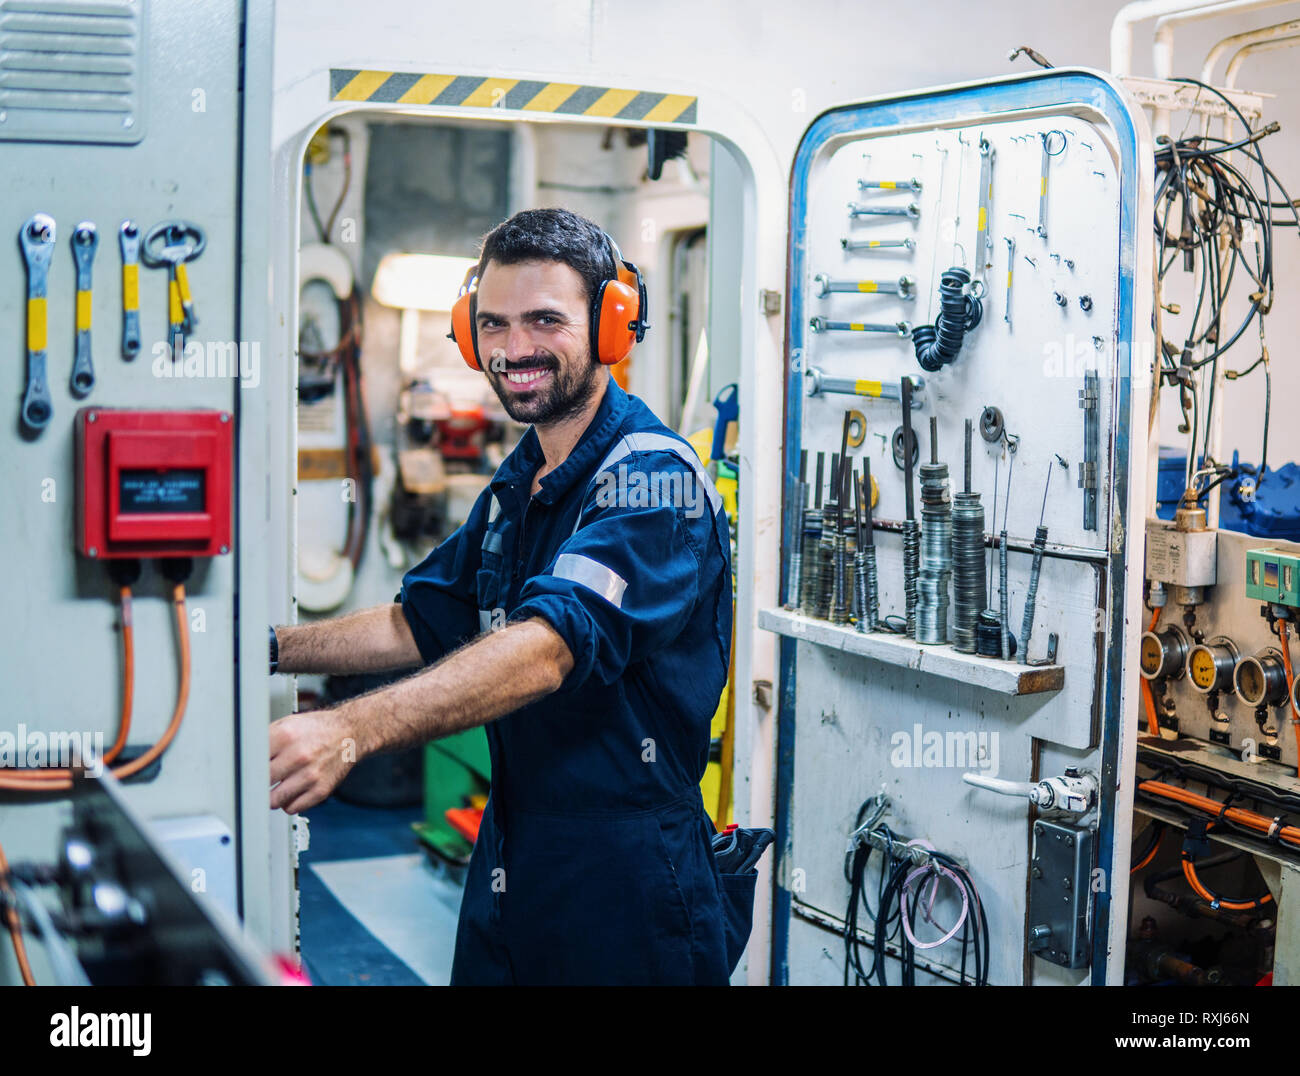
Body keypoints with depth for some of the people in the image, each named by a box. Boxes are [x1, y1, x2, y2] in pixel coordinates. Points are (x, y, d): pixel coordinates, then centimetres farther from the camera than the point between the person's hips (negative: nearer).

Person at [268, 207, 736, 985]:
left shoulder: (652, 476, -18)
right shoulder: (518, 483, 11)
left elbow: (549, 648, -33)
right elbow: (419, 625, 19)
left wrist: (349, 732, -43)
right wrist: (269, 648, 5)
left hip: (625, 891, -8)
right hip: (507, 865, 8)